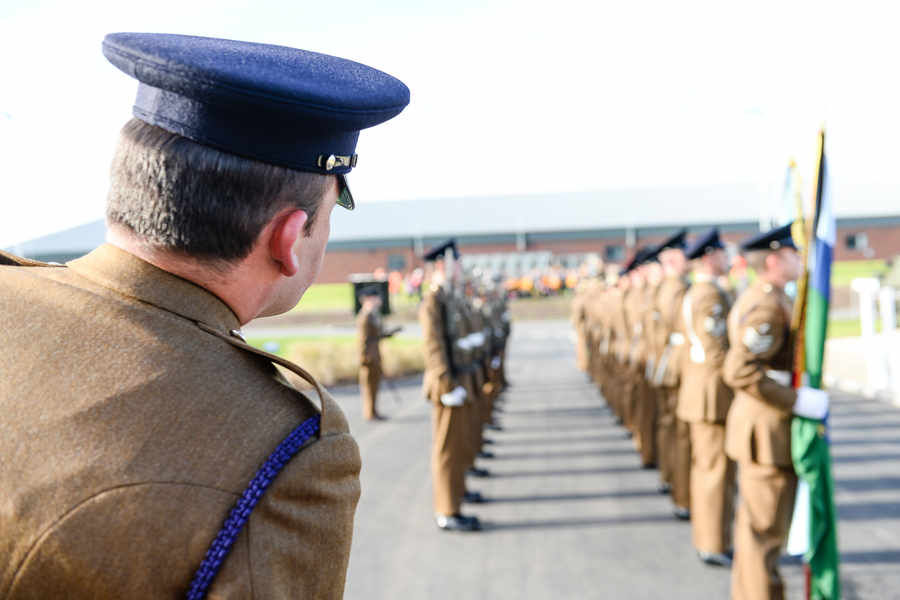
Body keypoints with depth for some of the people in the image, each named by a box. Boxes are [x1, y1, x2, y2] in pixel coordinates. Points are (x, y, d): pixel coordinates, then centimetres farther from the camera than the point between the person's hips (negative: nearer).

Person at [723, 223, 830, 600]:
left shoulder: (755, 299, 11)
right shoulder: (767, 306, -21)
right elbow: (739, 371, -31)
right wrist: (798, 401, -25)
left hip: (759, 424, 10)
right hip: (771, 434, -10)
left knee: (755, 523, 20)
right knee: (765, 530, -1)